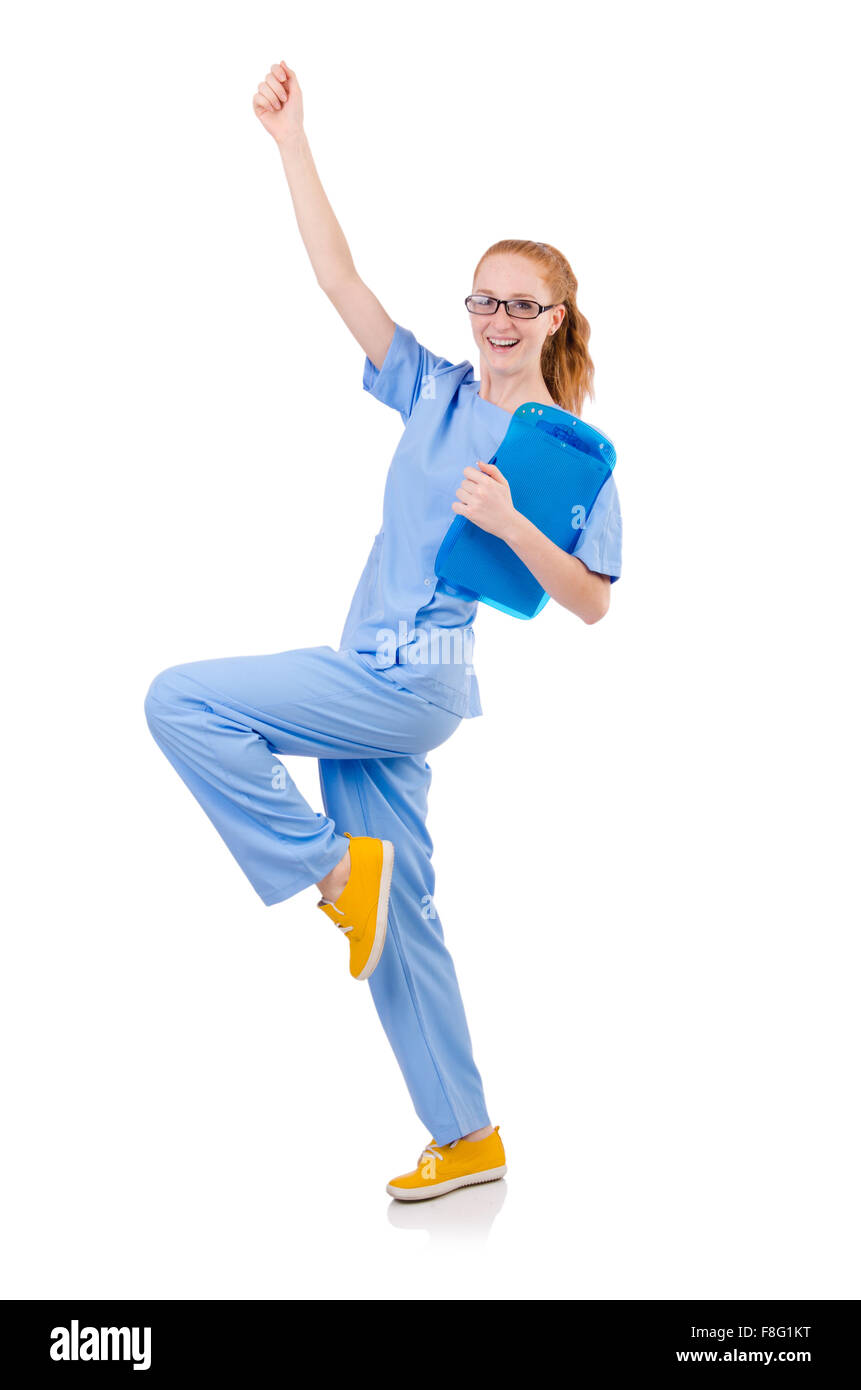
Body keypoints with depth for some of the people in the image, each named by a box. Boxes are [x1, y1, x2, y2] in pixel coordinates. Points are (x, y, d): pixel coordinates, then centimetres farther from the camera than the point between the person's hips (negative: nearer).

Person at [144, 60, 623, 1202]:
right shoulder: (438, 394, 9)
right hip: (374, 684, 6)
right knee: (399, 915, 10)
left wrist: (510, 524, -19)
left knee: (183, 701, -16)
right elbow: (341, 281, 4)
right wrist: (292, 141, -1)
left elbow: (593, 602, -4)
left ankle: (333, 866, -4)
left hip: (414, 682, -6)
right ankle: (467, 1138, 20)